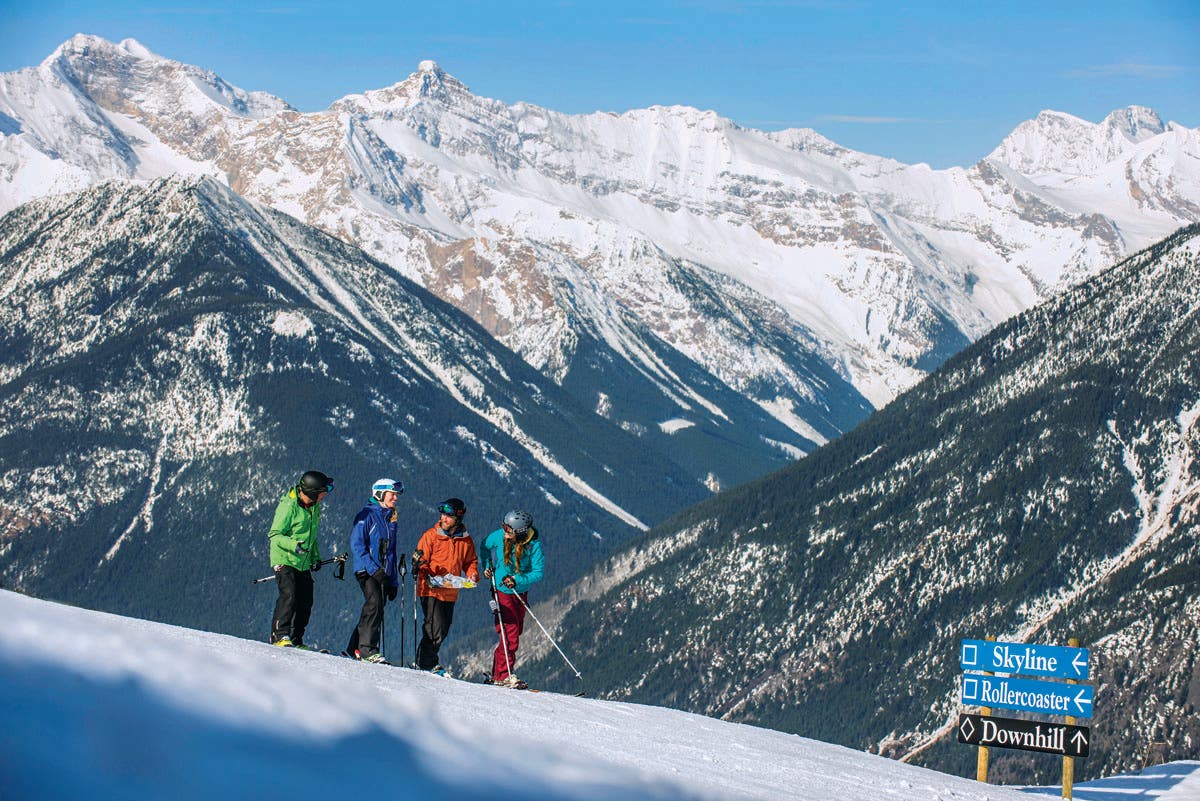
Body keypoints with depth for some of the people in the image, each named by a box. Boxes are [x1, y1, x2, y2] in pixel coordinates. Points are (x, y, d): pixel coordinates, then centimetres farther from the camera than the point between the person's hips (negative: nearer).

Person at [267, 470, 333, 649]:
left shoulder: (314, 507, 8)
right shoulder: (288, 507, -18)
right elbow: (275, 535, -16)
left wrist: (316, 557, 15)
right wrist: (294, 545, -30)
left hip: (303, 563, 8)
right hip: (284, 560, -8)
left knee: (305, 602, 7)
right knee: (289, 596, -22)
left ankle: (295, 640, 16)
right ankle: (280, 635, -19)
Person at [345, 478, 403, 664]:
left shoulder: (391, 519, 19)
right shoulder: (366, 515, -4)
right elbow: (356, 544, -12)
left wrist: (394, 581, 19)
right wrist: (373, 568, -20)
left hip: (384, 573, 8)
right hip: (367, 571, -8)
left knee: (376, 609, 6)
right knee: (374, 604, -23)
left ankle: (355, 649, 16)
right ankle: (368, 649, -25)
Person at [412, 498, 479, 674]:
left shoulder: (466, 540, 7)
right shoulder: (431, 535, -5)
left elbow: (471, 561, 17)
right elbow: (421, 558, -5)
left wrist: (472, 575, -2)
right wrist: (420, 564, -27)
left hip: (451, 593, 5)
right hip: (431, 591, -5)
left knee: (443, 630, 11)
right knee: (435, 629, -13)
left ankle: (427, 661, 26)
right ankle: (426, 663, 0)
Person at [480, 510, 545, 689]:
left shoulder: (533, 546, -17)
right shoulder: (498, 536, -14)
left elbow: (538, 572, -16)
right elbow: (485, 546, 9)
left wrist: (517, 580, -26)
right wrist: (487, 566, -2)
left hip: (521, 592, 3)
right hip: (502, 591, -3)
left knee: (516, 632, 12)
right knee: (510, 635, -10)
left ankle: (497, 672, 25)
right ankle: (504, 675, -2)